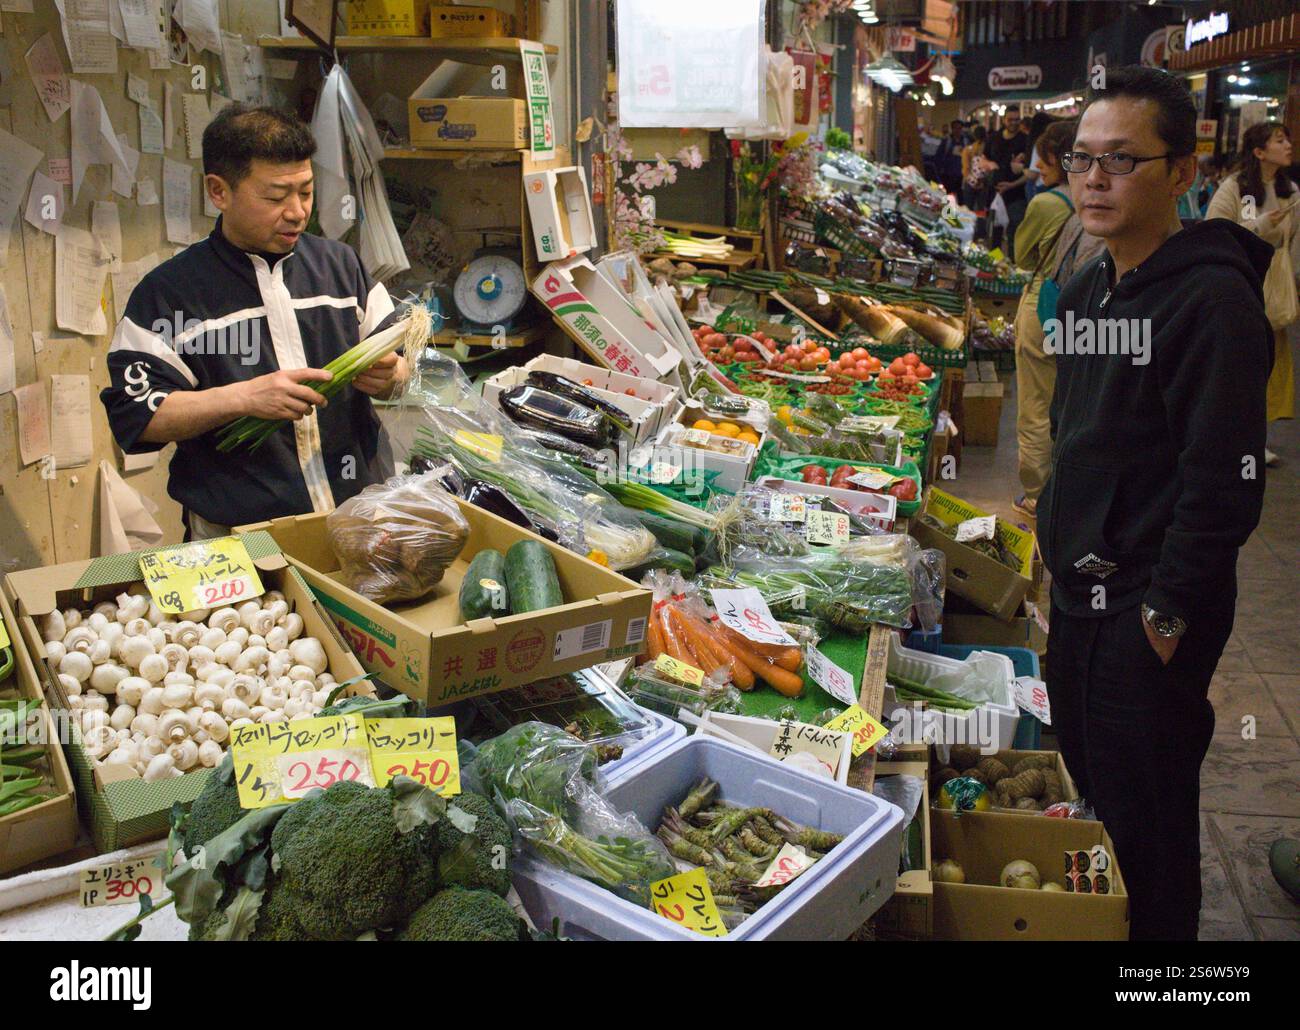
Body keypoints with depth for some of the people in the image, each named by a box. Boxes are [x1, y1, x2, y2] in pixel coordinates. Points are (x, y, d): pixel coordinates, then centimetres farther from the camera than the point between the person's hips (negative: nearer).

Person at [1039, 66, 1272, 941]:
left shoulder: (1213, 300, -17)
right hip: (1079, 595, 8)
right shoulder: (1085, 291, 10)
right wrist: (1063, 548, 15)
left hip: (1151, 614, -8)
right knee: (1089, 790, 22)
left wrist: (1169, 613, -18)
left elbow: (1226, 481, -20)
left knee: (1145, 824, 5)